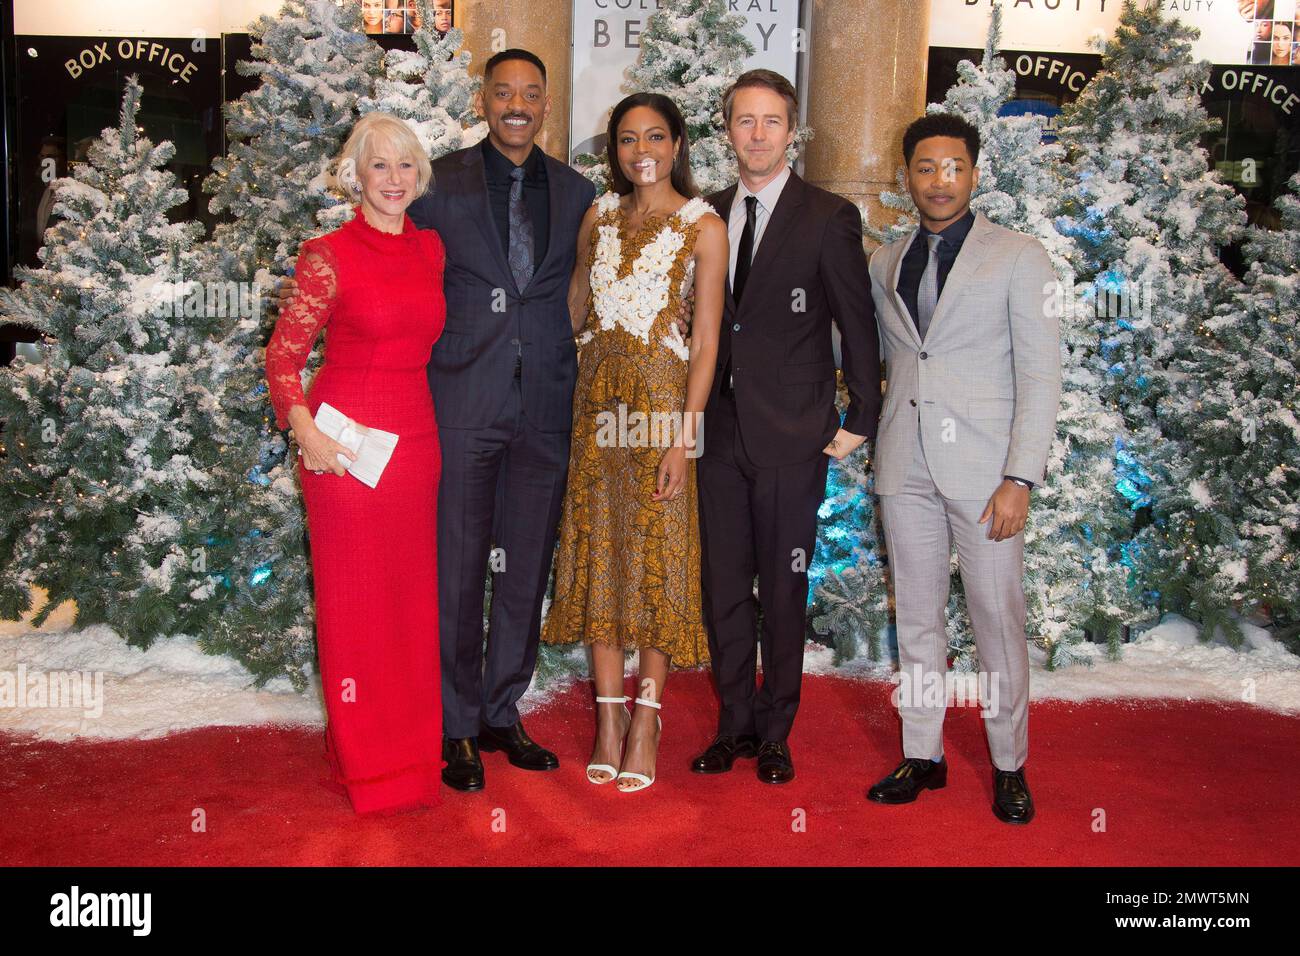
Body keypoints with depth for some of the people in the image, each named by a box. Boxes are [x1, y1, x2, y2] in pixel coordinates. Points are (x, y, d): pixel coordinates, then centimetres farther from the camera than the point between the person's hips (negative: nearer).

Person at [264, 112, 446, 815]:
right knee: (354, 598, 4)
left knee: (412, 594, 11)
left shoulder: (430, 248, 9)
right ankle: (365, 762, 18)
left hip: (416, 435, 5)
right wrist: (305, 430, -15)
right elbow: (284, 351, -4)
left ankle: (411, 749, 26)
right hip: (345, 440, -5)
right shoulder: (329, 255, -6)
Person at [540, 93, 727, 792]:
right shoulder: (599, 217, 11)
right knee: (597, 549, 5)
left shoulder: (703, 227, -3)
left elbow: (705, 342, -7)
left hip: (663, 395, -4)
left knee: (657, 552, 1)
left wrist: (684, 436, -13)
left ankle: (646, 720, 12)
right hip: (598, 394, 5)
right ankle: (608, 715, 16)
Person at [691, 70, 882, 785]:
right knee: (722, 589, 9)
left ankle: (775, 733, 20)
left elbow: (857, 323, -1)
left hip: (792, 436, -4)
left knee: (783, 593, 5)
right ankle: (734, 725, 24)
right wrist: (693, 412, 4)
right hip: (719, 431, 4)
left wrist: (862, 418, -4)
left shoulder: (829, 217, -2)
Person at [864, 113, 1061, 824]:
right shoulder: (884, 264, 13)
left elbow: (1040, 374, -6)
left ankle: (1009, 765, 17)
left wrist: (1020, 478, -12)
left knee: (998, 619, 1)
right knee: (916, 618, 10)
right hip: (905, 466, 4)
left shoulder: (1018, 257, 0)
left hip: (981, 465, -4)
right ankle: (922, 755, 22)